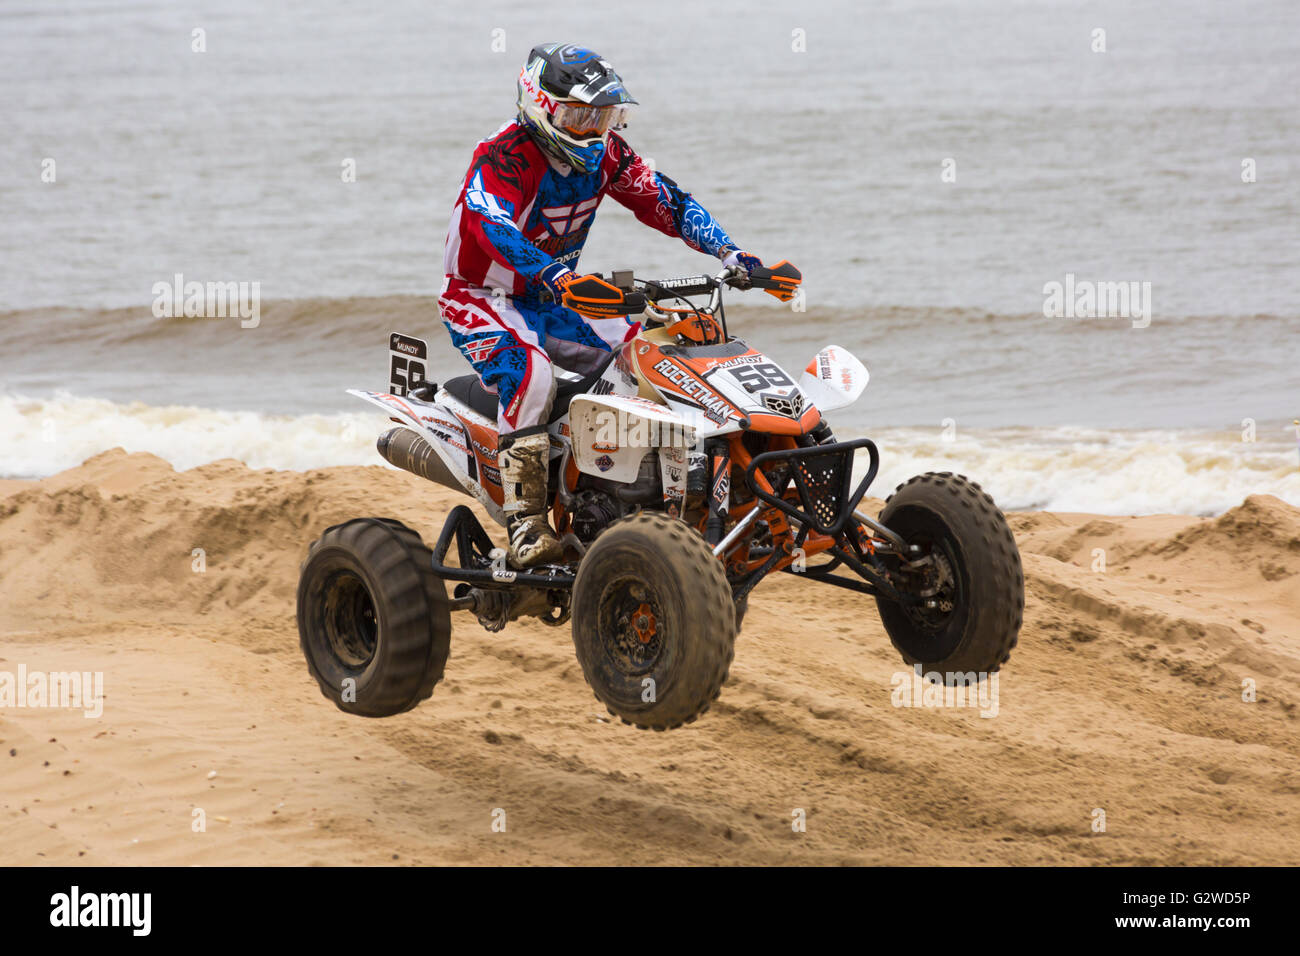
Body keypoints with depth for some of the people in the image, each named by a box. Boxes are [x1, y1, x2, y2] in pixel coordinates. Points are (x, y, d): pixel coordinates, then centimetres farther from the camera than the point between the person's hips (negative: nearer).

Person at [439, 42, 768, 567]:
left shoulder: (603, 153, -2)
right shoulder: (503, 155, -24)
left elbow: (668, 201, 2)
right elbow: (488, 225, -42)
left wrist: (730, 252, -14)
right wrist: (557, 278, -58)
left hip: (553, 299, 7)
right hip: (481, 299, -7)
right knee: (530, 373, -35)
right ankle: (524, 521, -35)